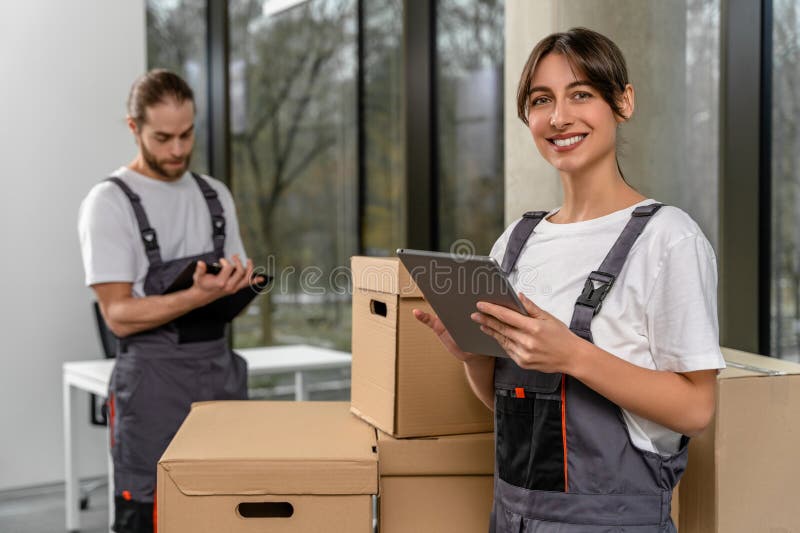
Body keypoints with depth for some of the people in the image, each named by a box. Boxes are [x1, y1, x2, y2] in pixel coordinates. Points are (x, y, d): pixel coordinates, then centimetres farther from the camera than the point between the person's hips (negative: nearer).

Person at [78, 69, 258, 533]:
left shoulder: (216, 195, 11)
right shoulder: (109, 202, -8)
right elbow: (119, 315, -13)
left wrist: (239, 284, -8)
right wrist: (198, 297, -27)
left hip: (222, 372, 6)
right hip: (154, 380, -6)